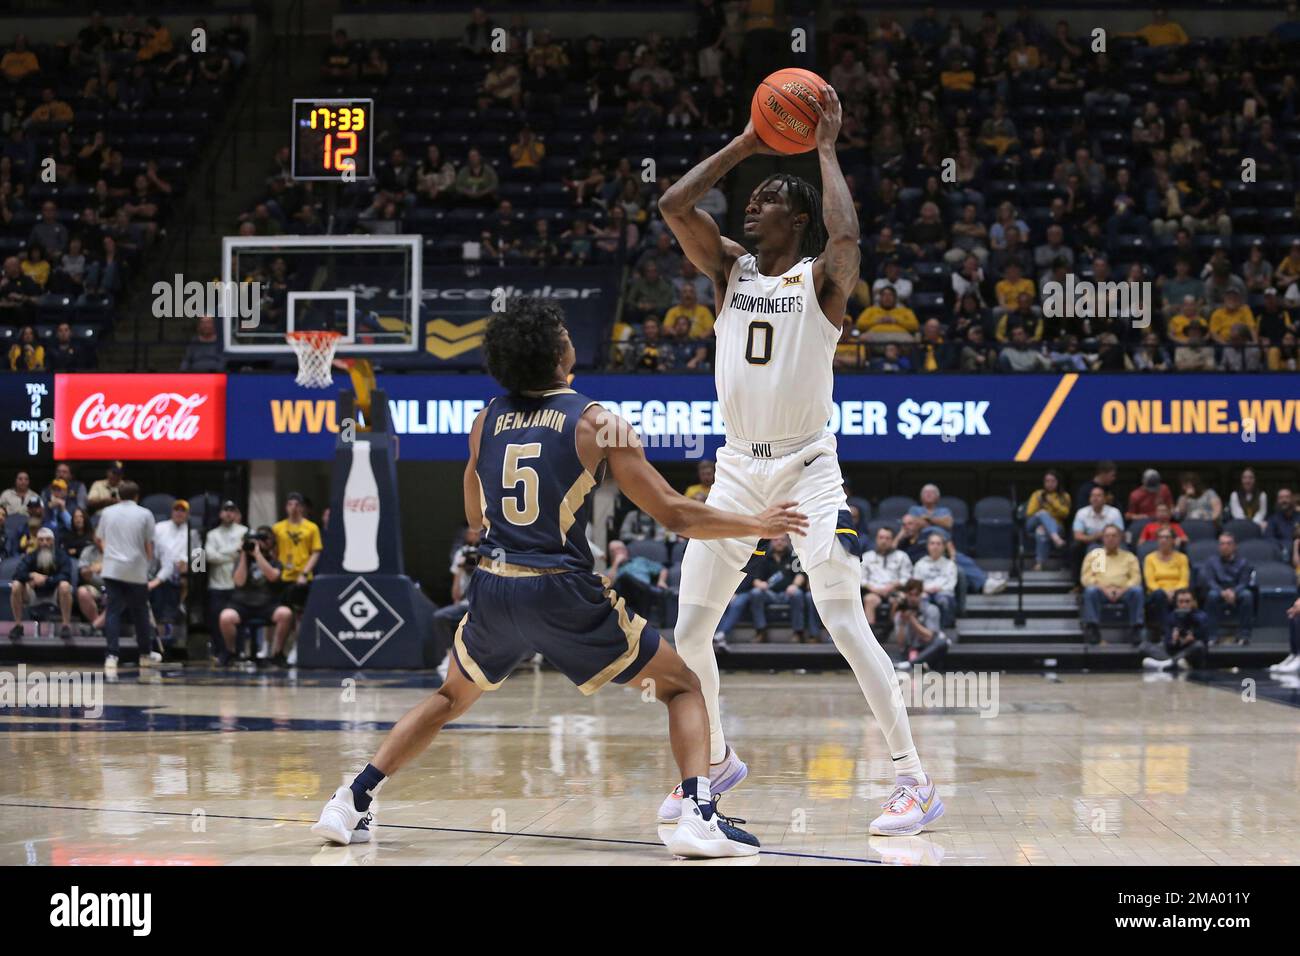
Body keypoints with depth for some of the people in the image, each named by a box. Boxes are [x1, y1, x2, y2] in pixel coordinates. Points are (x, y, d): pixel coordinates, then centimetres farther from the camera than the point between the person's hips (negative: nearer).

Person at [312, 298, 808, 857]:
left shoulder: (486, 421, 10)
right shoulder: (597, 422, -3)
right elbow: (674, 516, -3)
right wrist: (758, 526, 8)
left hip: (493, 587, 4)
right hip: (562, 591, -4)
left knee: (450, 699, 30)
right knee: (683, 687, 10)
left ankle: (350, 803, 18)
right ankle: (698, 816, -12)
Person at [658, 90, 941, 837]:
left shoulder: (821, 278, -5)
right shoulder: (729, 267, 8)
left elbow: (846, 235, -28)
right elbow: (674, 206, -4)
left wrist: (826, 148, -16)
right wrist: (745, 145, 0)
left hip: (808, 466, -5)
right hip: (738, 466, 5)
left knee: (845, 622, -16)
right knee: (689, 629, 6)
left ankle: (916, 781, -13)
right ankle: (717, 759, 29)